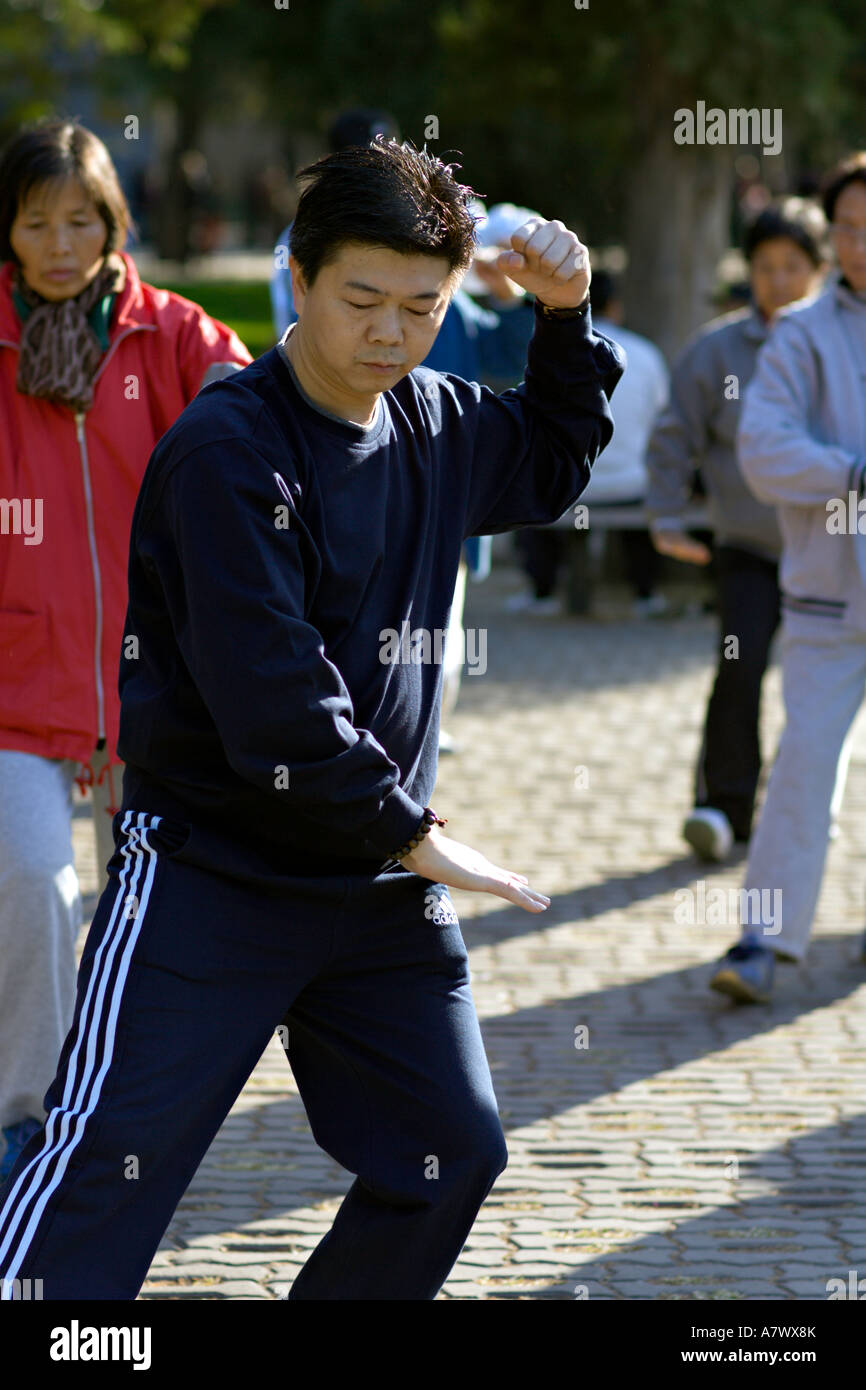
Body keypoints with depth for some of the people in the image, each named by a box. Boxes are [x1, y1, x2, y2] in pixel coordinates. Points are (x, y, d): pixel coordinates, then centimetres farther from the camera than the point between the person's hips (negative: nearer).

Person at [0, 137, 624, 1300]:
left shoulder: (435, 425, 7)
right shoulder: (225, 450, -17)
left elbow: (549, 465, 30)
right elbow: (268, 693, -21)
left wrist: (567, 321, 12)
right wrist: (414, 836, -14)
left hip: (383, 893, 7)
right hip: (210, 877, -7)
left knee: (450, 1152, 10)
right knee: (109, 1161, -10)